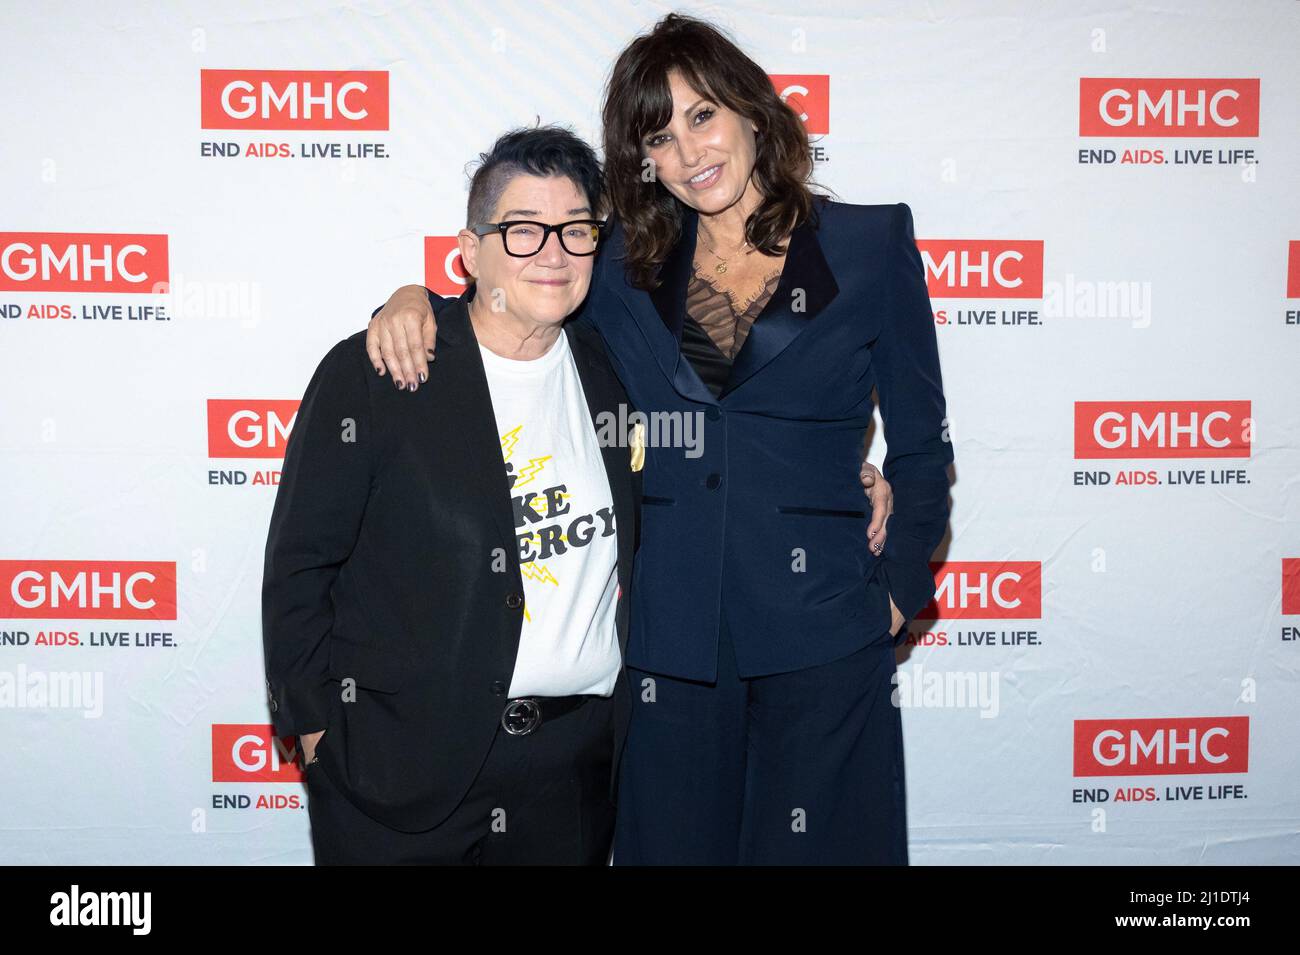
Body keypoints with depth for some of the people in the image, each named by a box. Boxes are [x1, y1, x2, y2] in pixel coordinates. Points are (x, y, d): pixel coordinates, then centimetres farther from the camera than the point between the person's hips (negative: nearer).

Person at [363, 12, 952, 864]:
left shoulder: (871, 244, 1)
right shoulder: (627, 266, 7)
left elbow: (922, 444, 5)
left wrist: (898, 588, 2)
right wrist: (416, 301, -6)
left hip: (820, 636, -2)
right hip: (670, 637, 2)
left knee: (814, 847, 8)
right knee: (675, 843, 13)